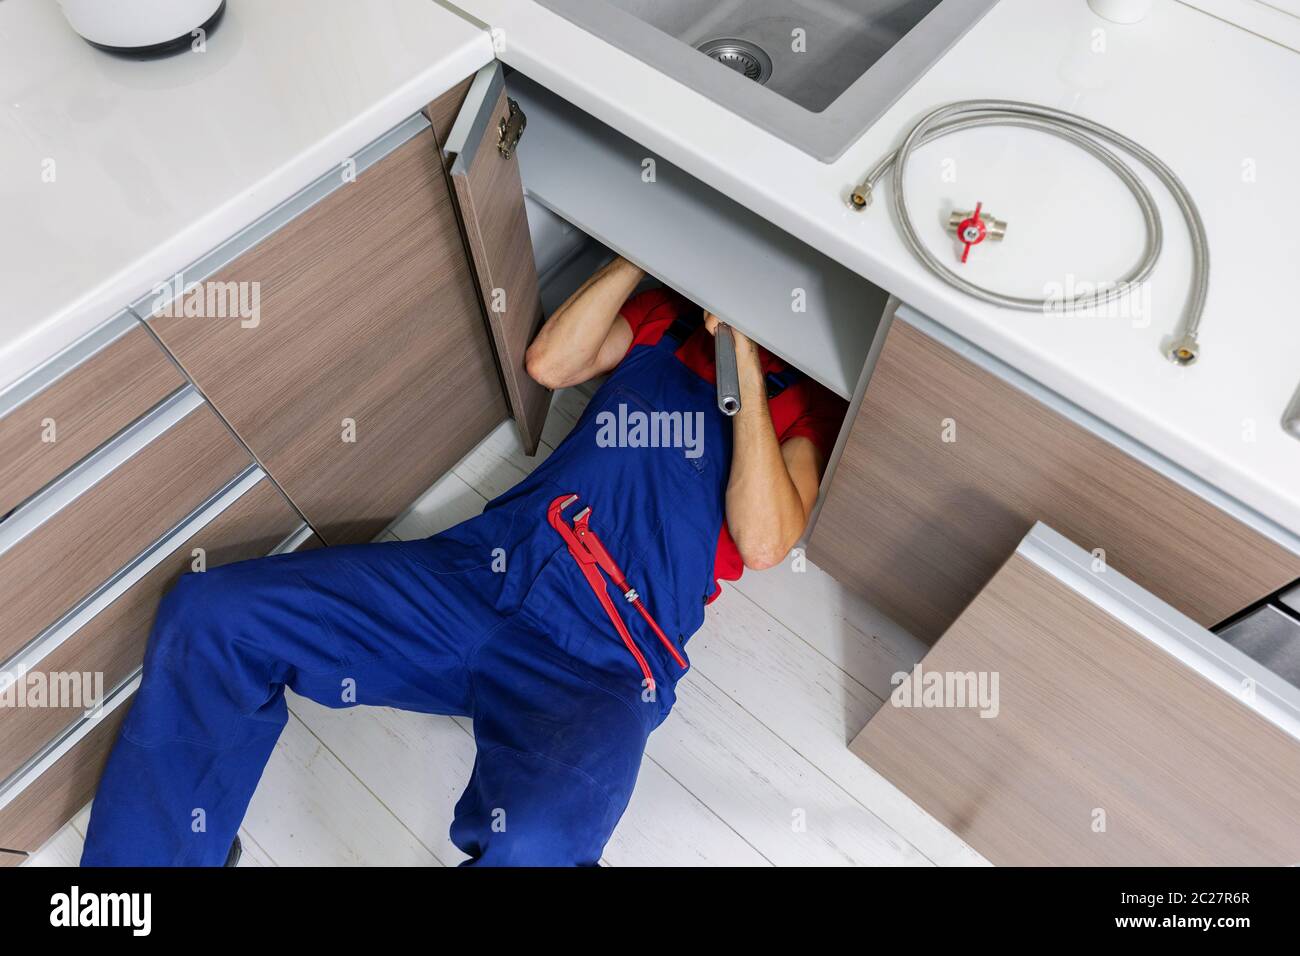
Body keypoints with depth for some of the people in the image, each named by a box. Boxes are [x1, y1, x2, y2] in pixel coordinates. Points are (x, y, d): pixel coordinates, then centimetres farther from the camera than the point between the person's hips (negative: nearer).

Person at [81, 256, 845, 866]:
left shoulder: (813, 399, 11)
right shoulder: (669, 318, 23)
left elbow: (762, 542, -6)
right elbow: (551, 362, 8)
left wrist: (748, 360, -6)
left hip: (605, 656, -4)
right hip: (485, 570, 5)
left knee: (534, 843, -37)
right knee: (210, 616, -8)